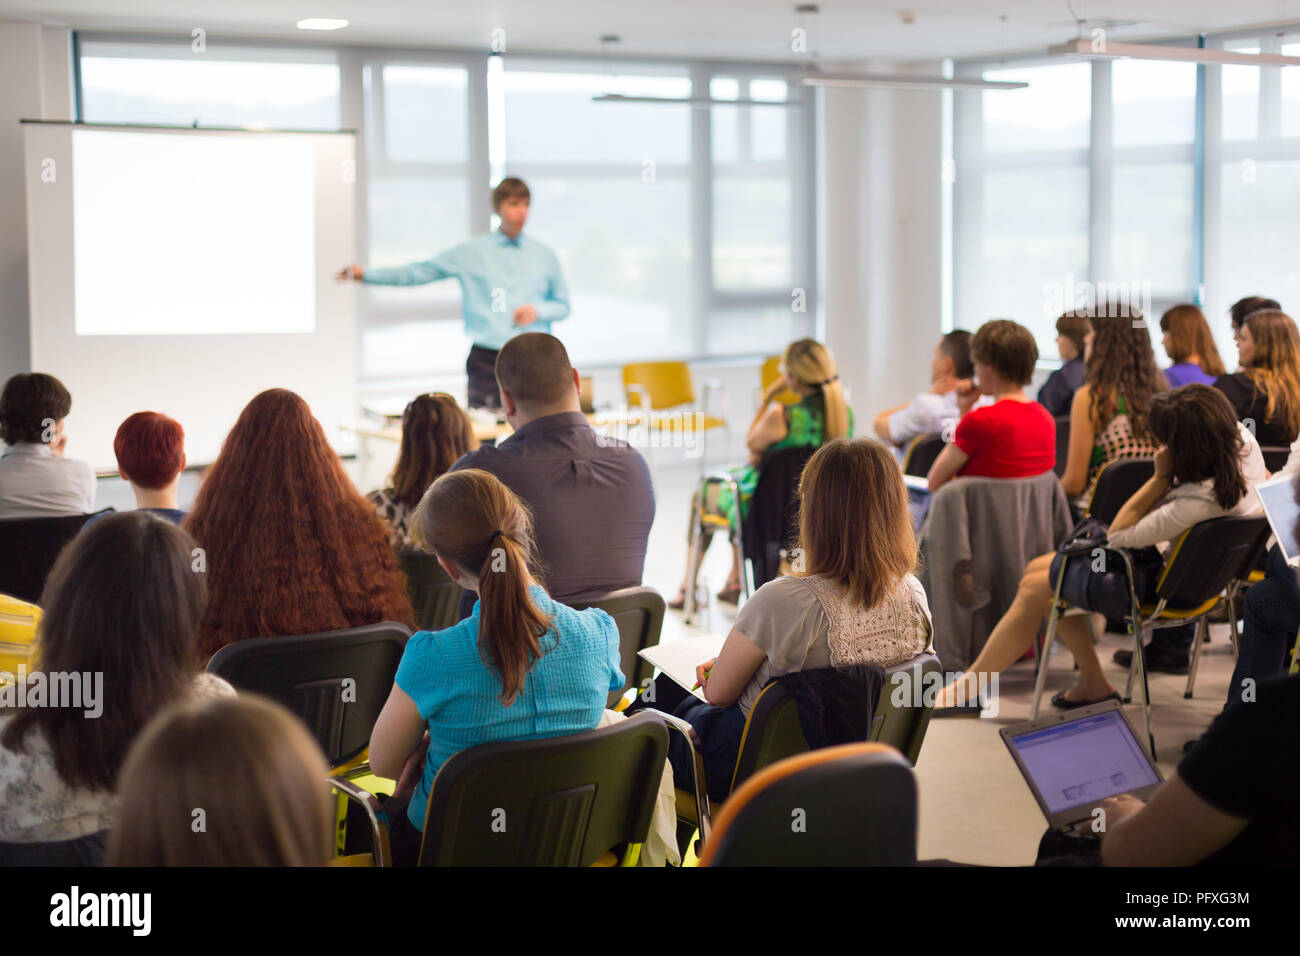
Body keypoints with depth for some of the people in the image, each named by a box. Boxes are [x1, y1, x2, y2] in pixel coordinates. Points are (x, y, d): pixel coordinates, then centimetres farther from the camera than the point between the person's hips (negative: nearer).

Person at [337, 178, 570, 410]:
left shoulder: (544, 255, 12)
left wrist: (538, 311, -3)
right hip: (487, 360, -1)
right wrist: (366, 274, 3)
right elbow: (420, 272, 7)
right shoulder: (471, 252, 7)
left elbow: (563, 305, 18)